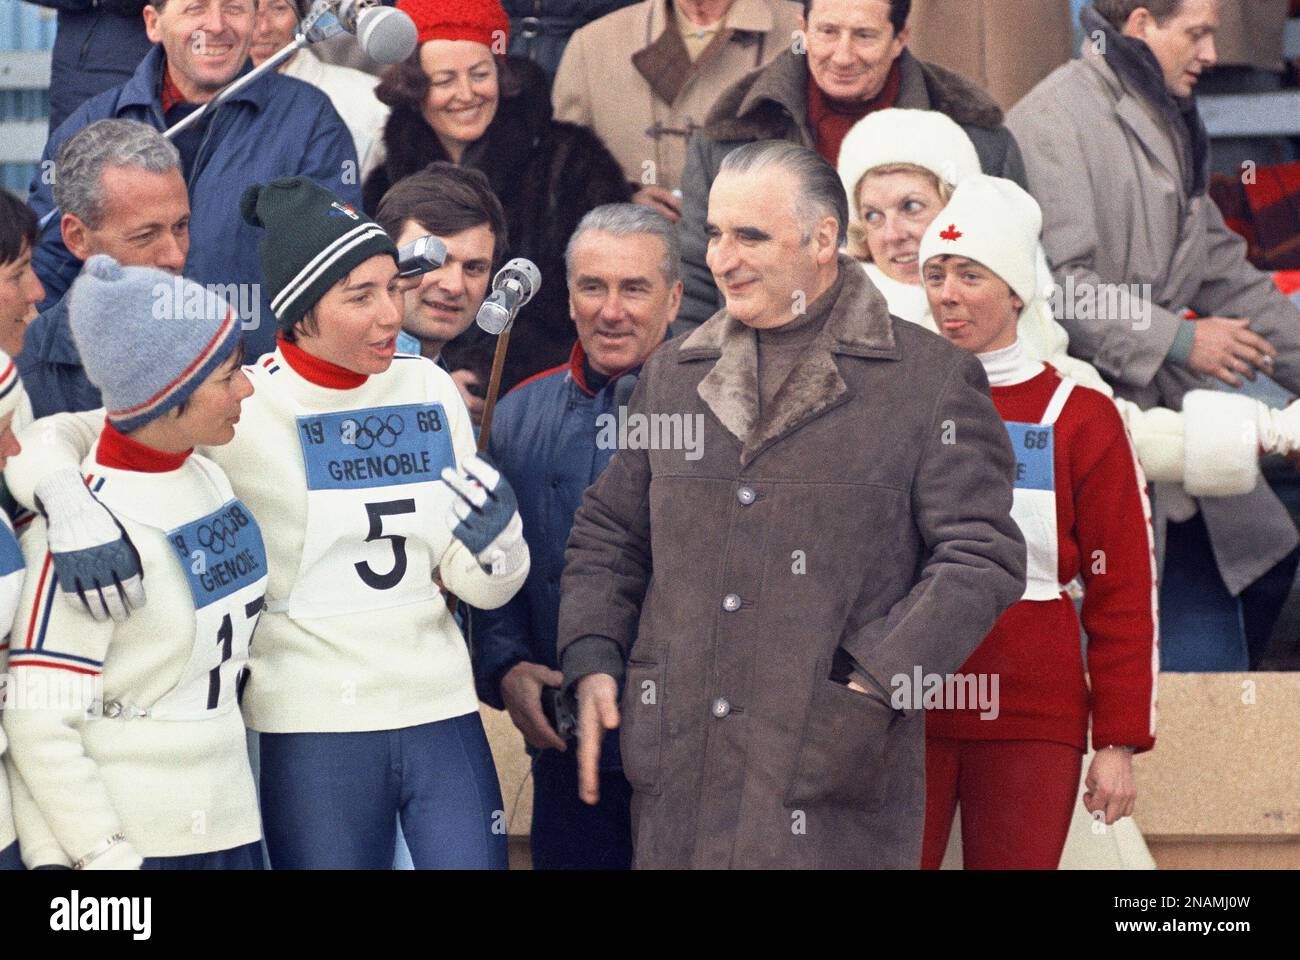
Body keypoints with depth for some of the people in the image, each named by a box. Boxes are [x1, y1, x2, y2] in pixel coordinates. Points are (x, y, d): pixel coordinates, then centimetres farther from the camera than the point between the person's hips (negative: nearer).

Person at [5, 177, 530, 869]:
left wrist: (494, 538, -10)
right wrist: (73, 512, -28)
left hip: (442, 714, 4)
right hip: (313, 730, -4)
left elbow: (482, 586, 10)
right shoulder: (242, 408, -8)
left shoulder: (428, 390, 5)